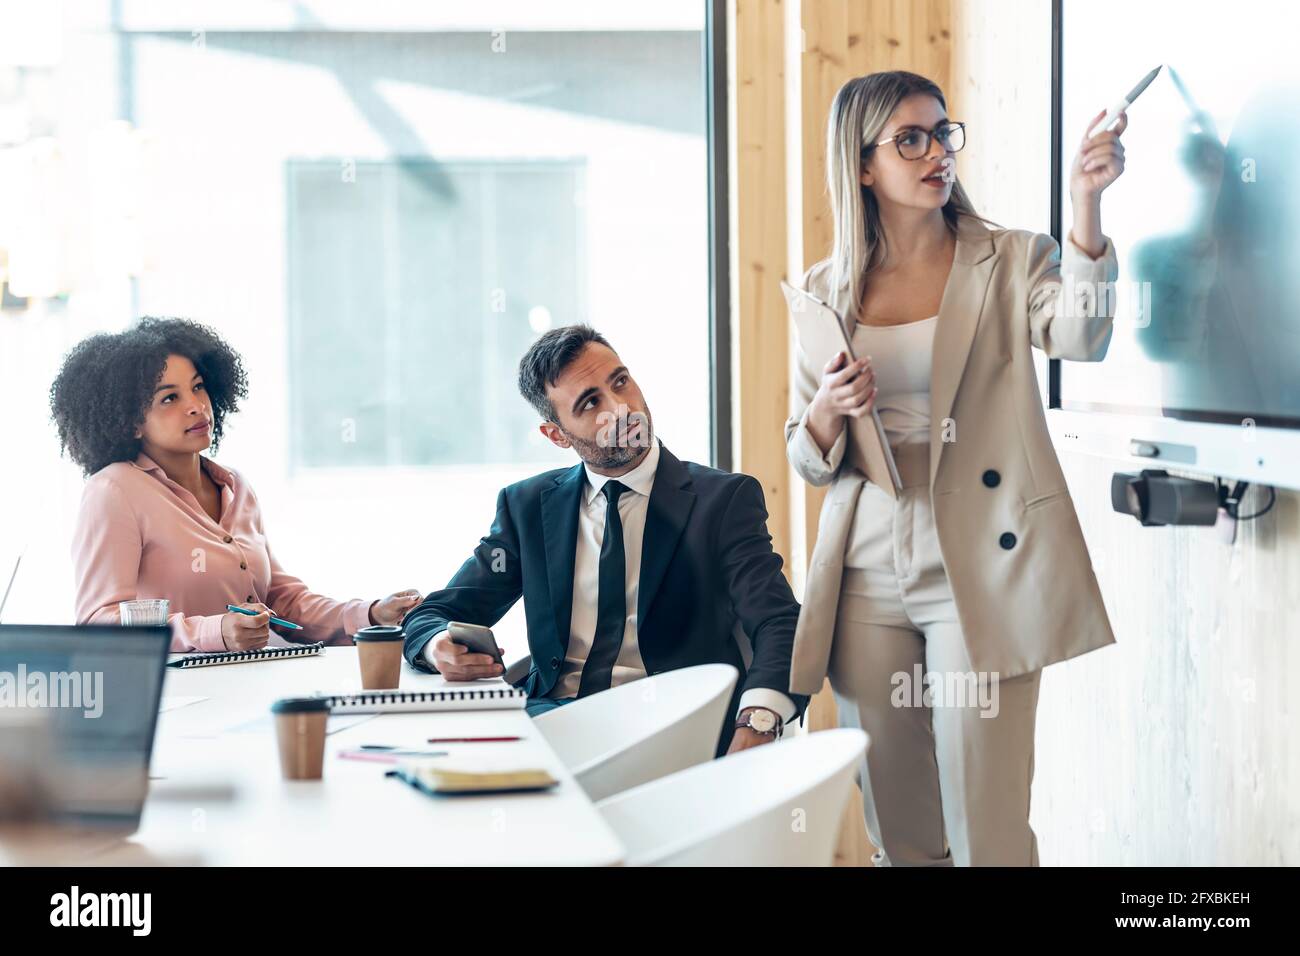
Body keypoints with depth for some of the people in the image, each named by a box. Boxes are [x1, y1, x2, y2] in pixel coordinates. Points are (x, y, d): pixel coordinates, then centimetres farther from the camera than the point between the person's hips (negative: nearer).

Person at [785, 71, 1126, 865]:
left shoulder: (1009, 263, 3)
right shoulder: (828, 290, 10)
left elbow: (1079, 337, -19)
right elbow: (809, 459, 13)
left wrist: (1087, 206, -31)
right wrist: (828, 408, -9)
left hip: (980, 570, -3)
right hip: (870, 575, 3)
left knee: (985, 823, -7)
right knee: (895, 821, 10)